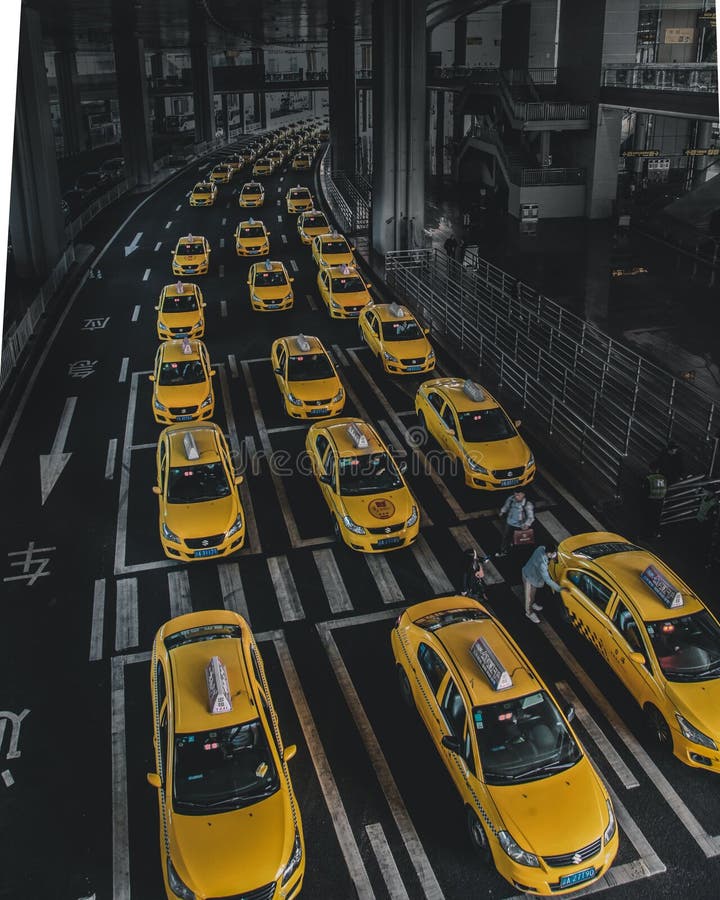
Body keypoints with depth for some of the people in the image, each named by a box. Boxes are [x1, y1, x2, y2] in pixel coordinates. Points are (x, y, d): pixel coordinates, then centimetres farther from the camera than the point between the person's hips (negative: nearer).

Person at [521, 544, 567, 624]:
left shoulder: (541, 548, -24)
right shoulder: (541, 563, -45)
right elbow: (547, 580, -39)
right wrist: (560, 588, -37)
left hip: (534, 573, 8)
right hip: (528, 576, -8)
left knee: (533, 592, 32)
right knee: (529, 596, 16)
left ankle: (532, 604, 58)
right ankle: (529, 612, 38)